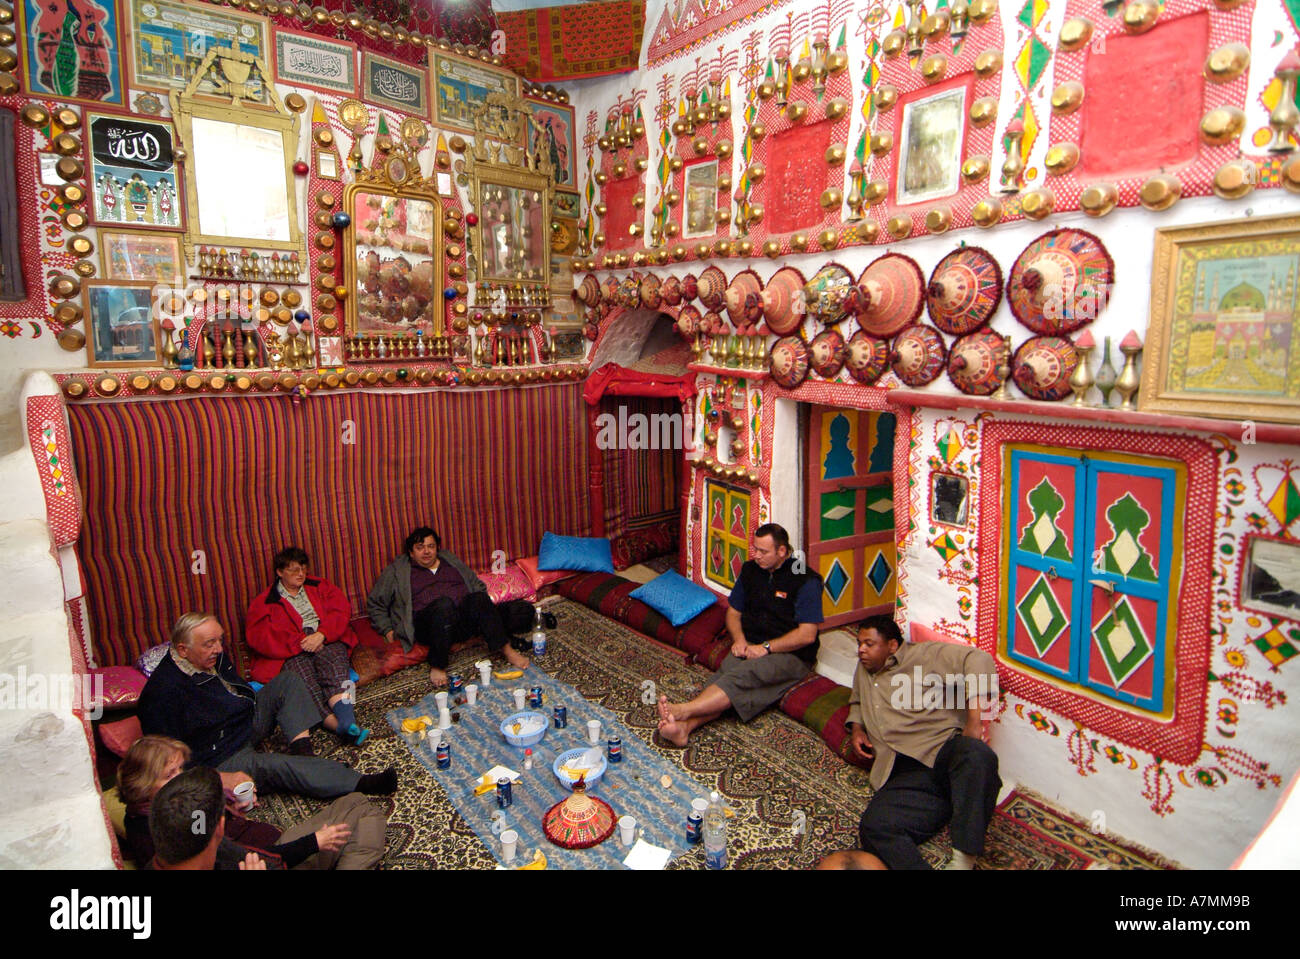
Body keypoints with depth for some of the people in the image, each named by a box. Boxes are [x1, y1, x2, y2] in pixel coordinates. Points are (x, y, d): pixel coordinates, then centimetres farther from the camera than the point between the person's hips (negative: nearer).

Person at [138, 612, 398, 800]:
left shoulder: (213, 655, 1)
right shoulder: (164, 693, -26)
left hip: (248, 721, 10)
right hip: (223, 760, -9)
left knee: (286, 681, 1)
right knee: (276, 765, -33)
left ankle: (303, 748, -16)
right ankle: (359, 783, -38)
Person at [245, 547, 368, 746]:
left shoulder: (321, 587, 23)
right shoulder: (264, 602, 17)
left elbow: (341, 610, 9)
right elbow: (257, 636, 1)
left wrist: (321, 635, -10)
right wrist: (300, 642, -11)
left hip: (326, 642, 1)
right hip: (290, 653, -1)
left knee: (335, 665, -35)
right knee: (304, 677, -35)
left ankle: (347, 720, -56)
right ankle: (336, 724, -53)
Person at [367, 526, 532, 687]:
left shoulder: (451, 560, 24)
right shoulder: (397, 571, 16)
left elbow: (478, 585, 28)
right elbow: (375, 603, 18)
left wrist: (484, 608, 11)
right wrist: (387, 630, 5)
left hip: (465, 619, 3)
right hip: (428, 624, -3)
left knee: (479, 599, -31)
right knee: (445, 603, -38)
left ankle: (506, 649, -32)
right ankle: (437, 666, -29)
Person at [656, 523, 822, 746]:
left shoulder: (806, 581, -9)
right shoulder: (750, 570, 10)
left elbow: (807, 635, -13)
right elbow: (733, 612, 19)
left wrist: (766, 648, -16)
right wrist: (739, 639, -1)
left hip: (790, 654, -5)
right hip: (751, 646, 5)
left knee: (740, 676, -33)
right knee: (725, 672, -27)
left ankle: (683, 710, -43)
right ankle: (686, 725, -44)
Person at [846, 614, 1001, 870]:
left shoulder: (921, 655, 8)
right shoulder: (864, 670, 29)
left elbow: (978, 659, -4)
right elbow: (857, 702, 47)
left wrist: (973, 719, -14)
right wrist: (856, 727, 24)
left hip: (944, 753, -3)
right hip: (904, 776, 4)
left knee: (976, 755, -41)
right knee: (874, 830, -29)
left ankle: (963, 861, -38)